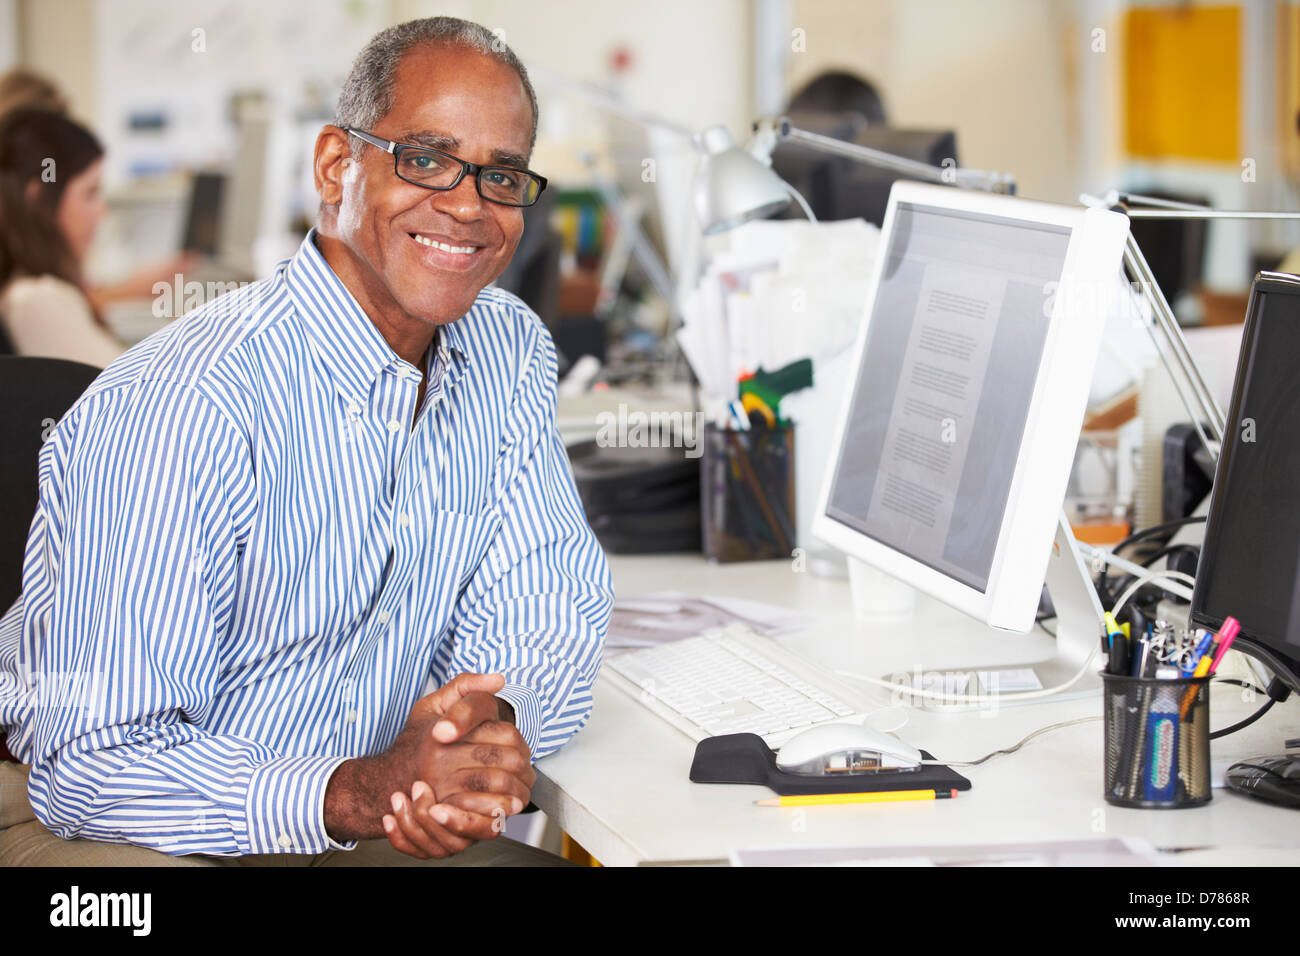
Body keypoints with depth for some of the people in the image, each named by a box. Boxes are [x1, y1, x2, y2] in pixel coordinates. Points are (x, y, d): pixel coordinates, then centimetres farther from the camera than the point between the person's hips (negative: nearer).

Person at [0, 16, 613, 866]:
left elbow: (544, 607, 4)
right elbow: (93, 769, -25)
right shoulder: (177, 411, -24)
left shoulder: (510, 354, 0)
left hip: (367, 826, 6)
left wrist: (499, 719, -20)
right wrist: (358, 793, -38)